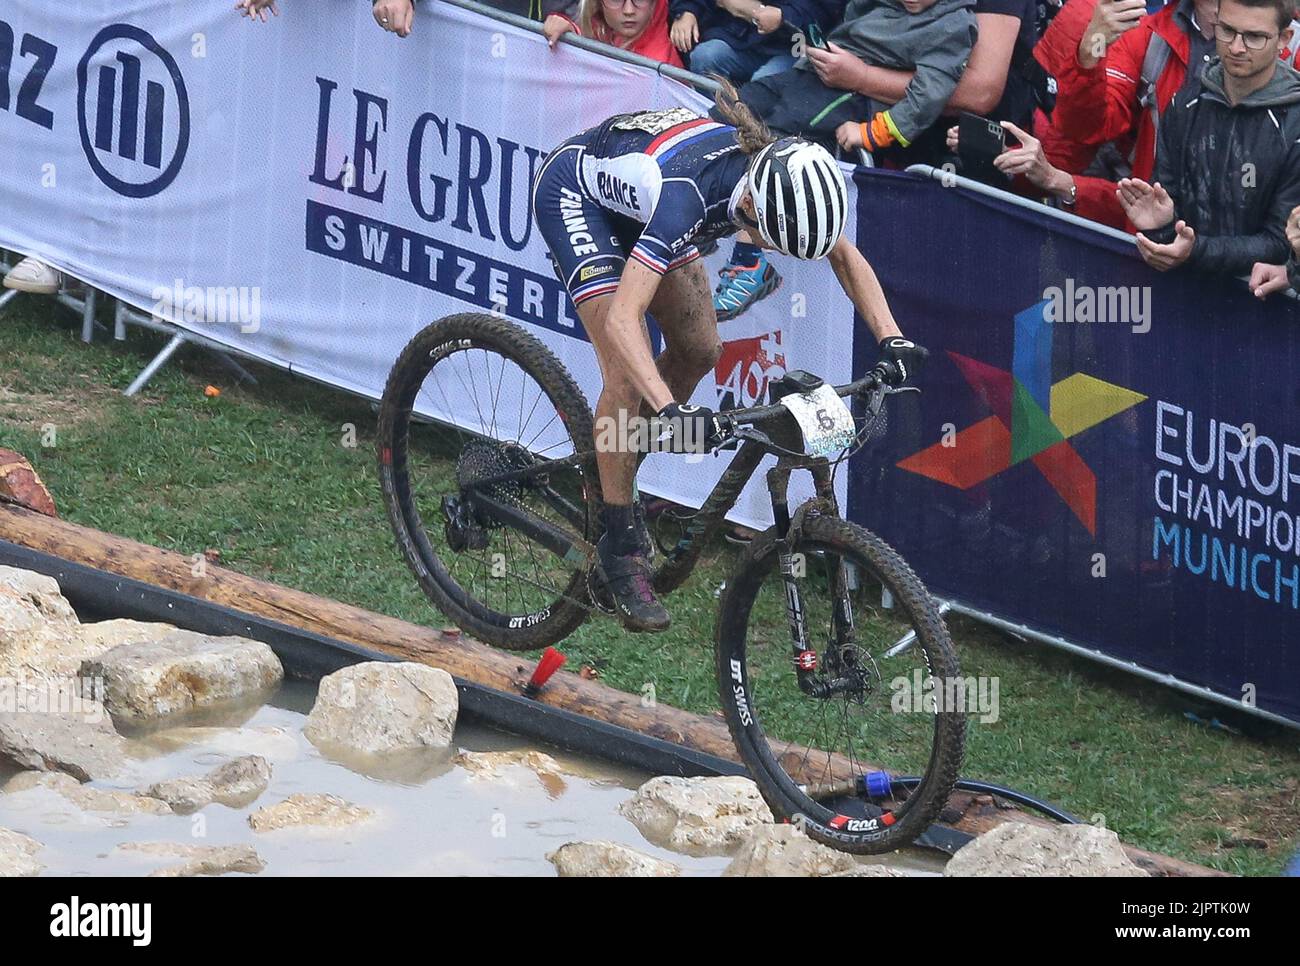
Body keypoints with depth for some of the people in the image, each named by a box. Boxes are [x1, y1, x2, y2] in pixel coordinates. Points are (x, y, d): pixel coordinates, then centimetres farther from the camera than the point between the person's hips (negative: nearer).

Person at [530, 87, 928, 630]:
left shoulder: (782, 176, -25)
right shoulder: (687, 195, -43)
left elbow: (845, 256, -7)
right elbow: (622, 319, -48)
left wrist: (891, 340, -20)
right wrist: (670, 411, -59)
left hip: (632, 196, 7)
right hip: (573, 194, -7)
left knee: (700, 350, 3)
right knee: (628, 373, -17)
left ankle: (616, 477, 25)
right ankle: (620, 553, -8)